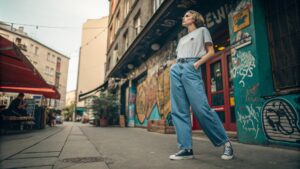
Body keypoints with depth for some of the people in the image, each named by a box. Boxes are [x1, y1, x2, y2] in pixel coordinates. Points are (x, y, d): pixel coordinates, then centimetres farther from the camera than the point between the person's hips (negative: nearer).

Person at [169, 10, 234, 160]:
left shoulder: (202, 30, 17)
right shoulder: (182, 39, 32)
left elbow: (211, 52, 6)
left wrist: (198, 63, -10)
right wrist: (174, 67, 8)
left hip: (191, 68, -6)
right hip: (176, 70, 7)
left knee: (201, 108, -16)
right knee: (178, 111, -5)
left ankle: (225, 142, 0)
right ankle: (186, 148, -2)